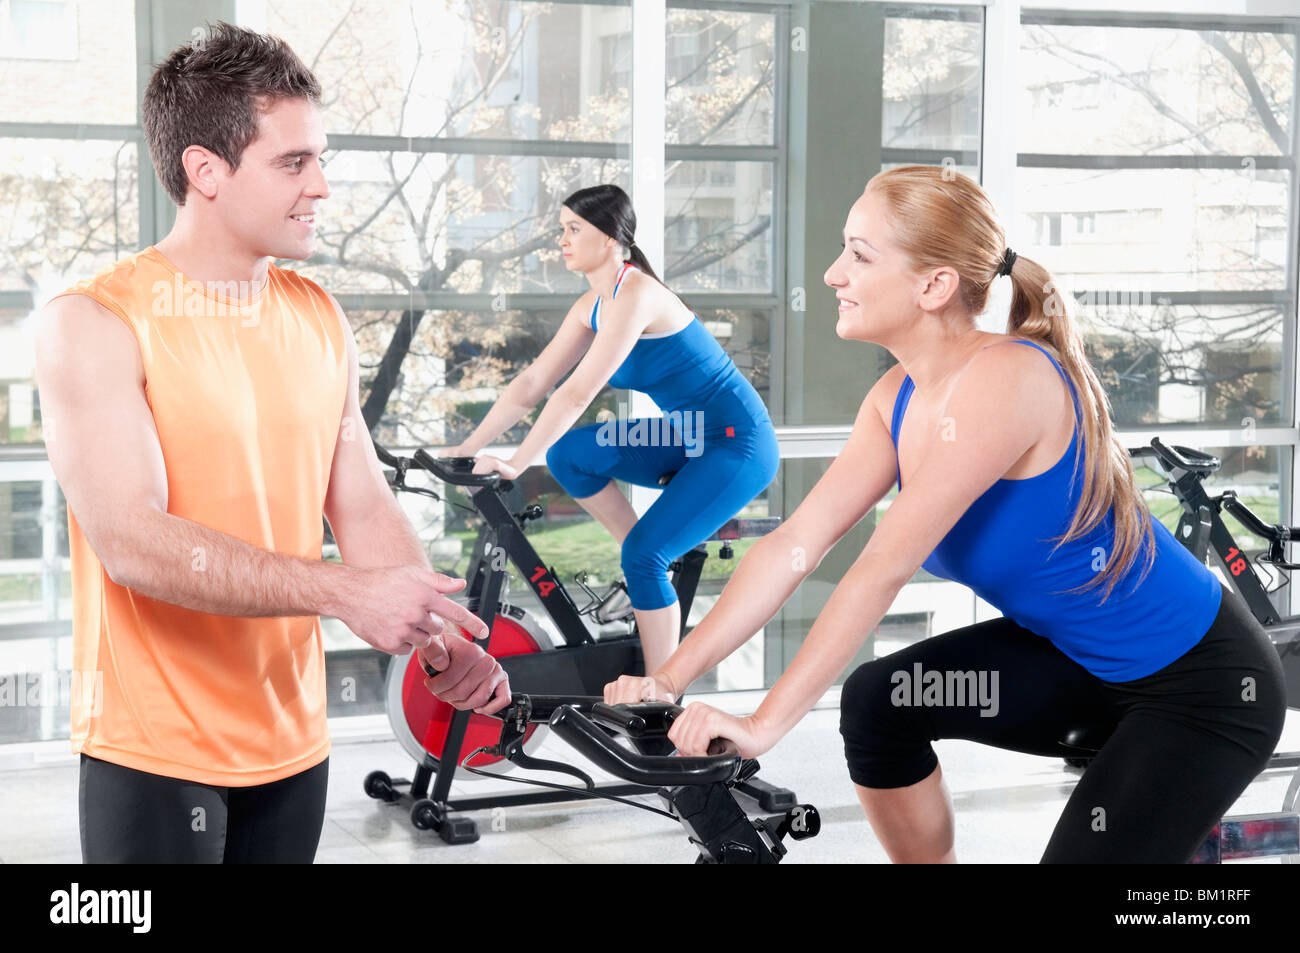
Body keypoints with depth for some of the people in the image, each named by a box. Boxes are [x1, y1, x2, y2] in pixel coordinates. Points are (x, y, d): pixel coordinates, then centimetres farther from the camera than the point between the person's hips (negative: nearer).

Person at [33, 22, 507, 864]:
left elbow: (364, 508, 7)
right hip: (155, 756, -5)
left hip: (294, 740, 6)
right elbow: (132, 541, -21)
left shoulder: (319, 319, 7)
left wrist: (439, 635, -10)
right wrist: (344, 592, -27)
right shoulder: (95, 325, -12)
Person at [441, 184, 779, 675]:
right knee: (569, 454, -5)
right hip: (688, 439, 9)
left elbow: (577, 394, -29)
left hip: (736, 445, -9)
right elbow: (530, 384, 4)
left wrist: (514, 465, -30)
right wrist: (468, 448, -3)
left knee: (644, 554, -19)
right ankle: (651, 569, 8)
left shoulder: (637, 295, -23)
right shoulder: (592, 305, 4)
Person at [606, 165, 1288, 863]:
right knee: (876, 703, -5)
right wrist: (668, 680, -14)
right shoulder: (899, 397, -2)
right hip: (1072, 658, 8)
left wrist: (767, 722, -32)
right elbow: (795, 543, -7)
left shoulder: (1004, 379, -29)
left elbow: (885, 567, -33)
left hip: (1203, 685, -8)